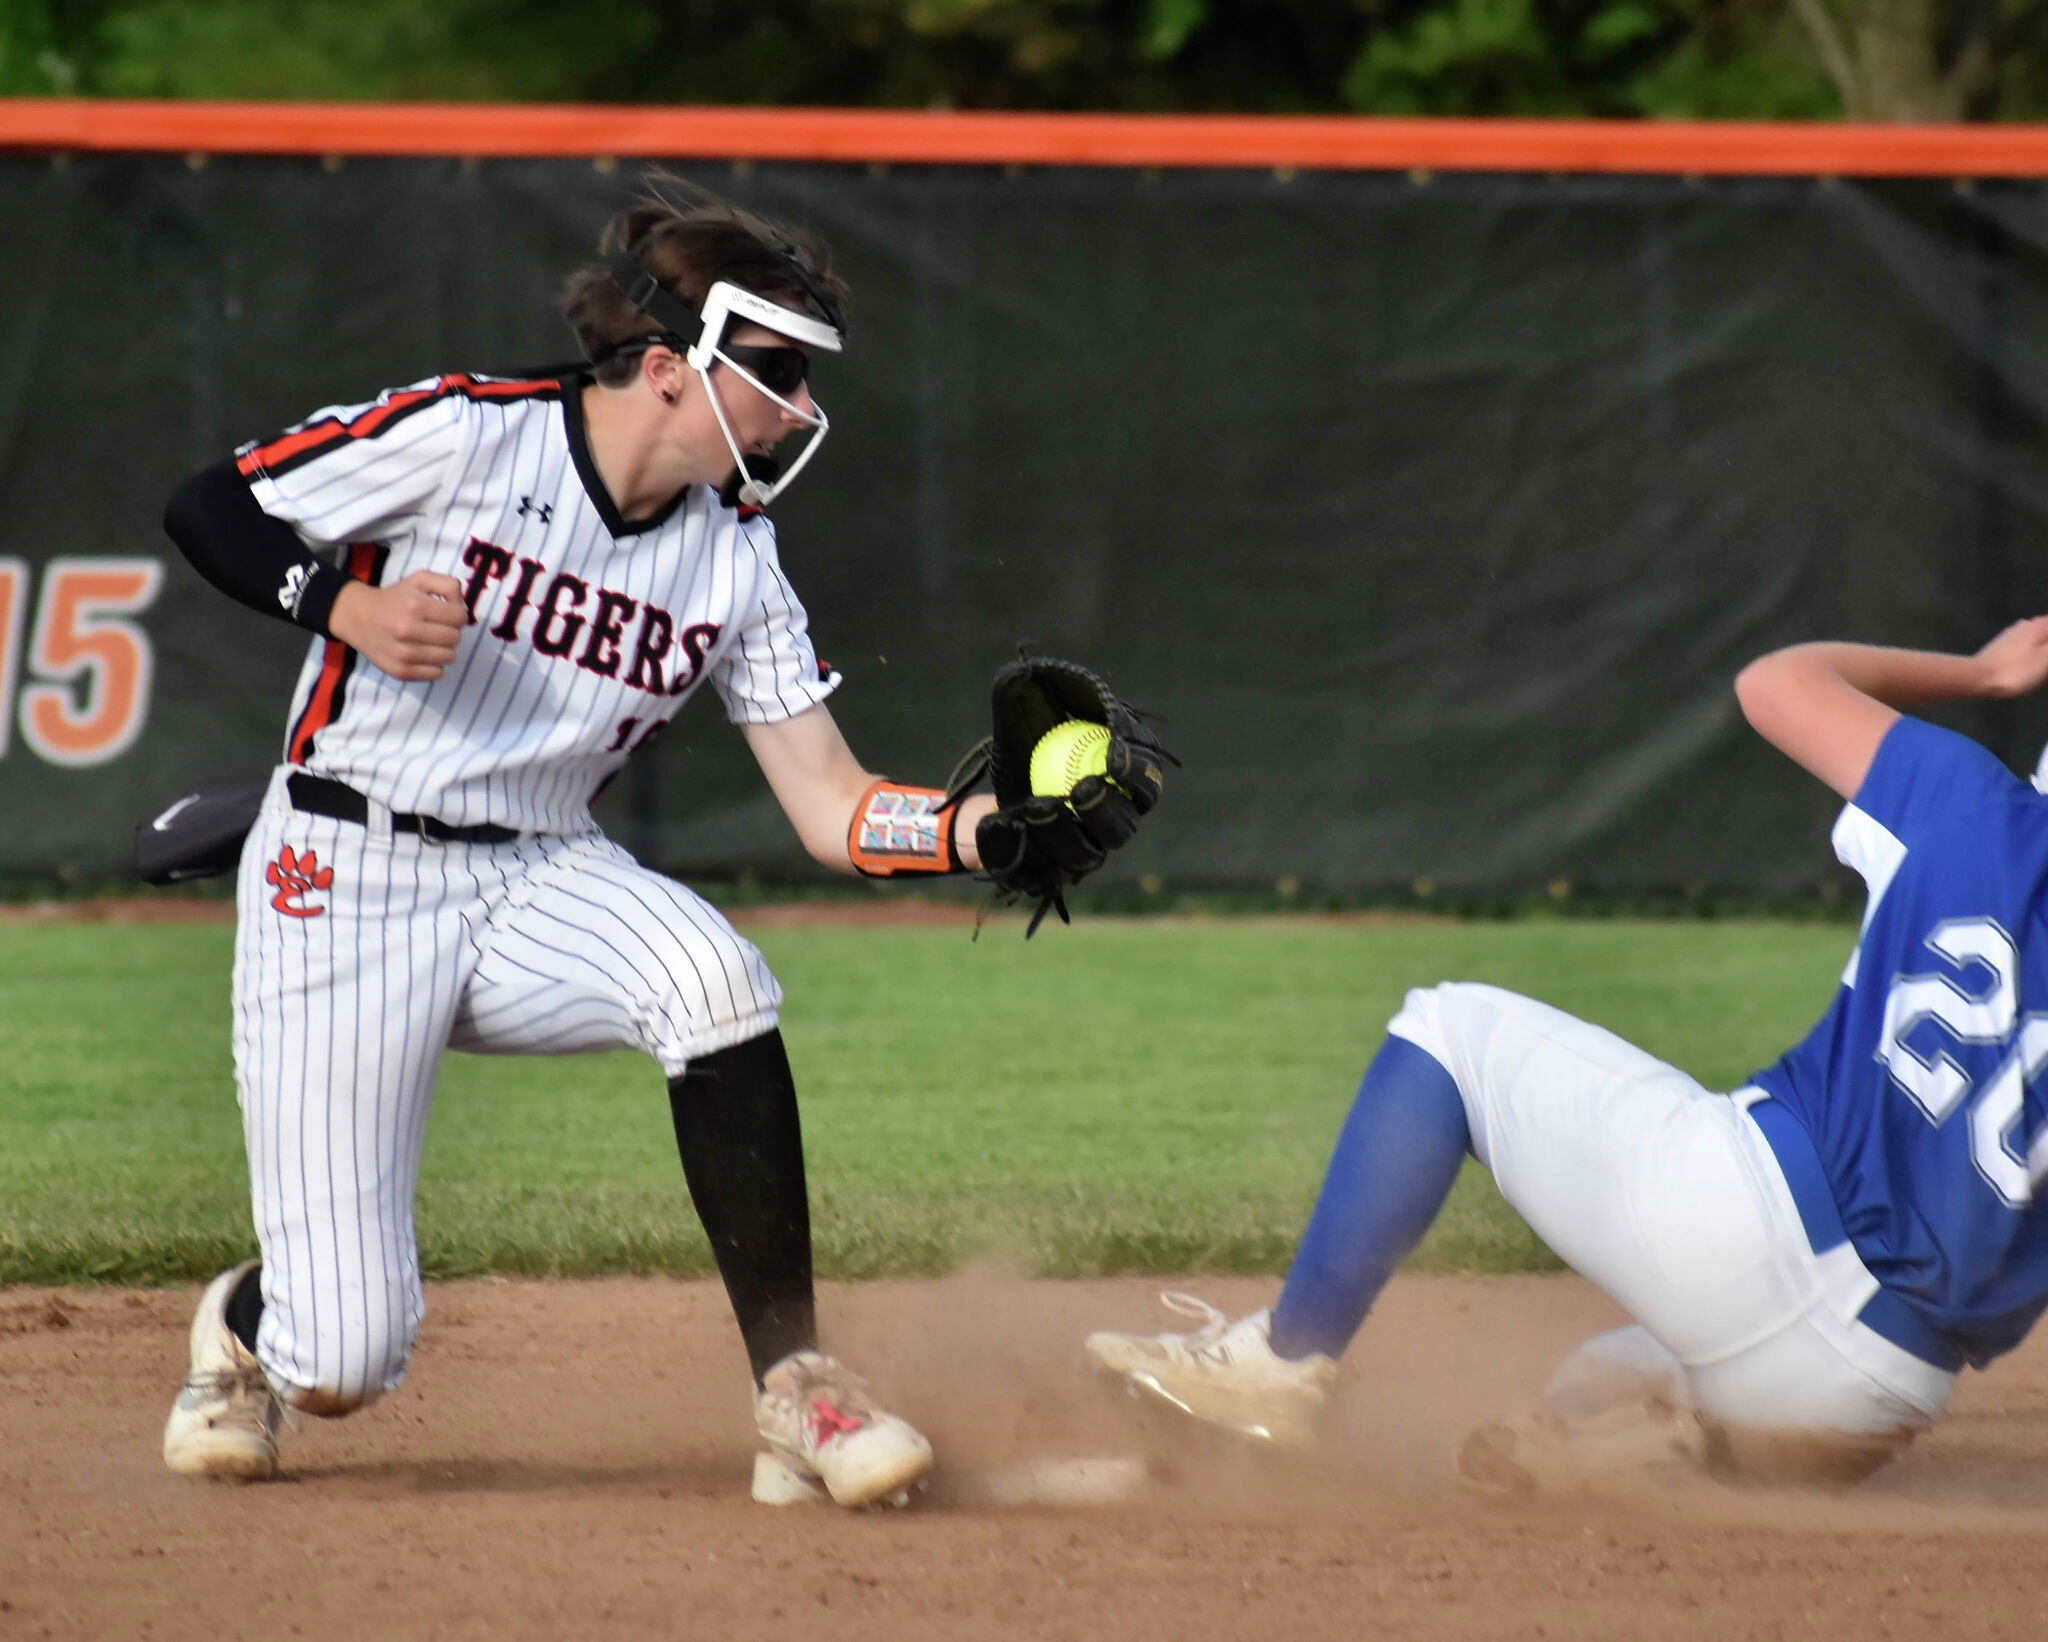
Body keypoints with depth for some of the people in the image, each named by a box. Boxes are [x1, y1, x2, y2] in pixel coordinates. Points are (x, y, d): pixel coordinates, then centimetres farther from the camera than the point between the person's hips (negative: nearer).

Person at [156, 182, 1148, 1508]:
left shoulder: (737, 564, 1)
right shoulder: (459, 438, -12)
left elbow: (834, 811, -1)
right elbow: (209, 510, -7)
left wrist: (993, 831, -19)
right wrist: (347, 606, -24)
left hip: (541, 882, 4)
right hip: (345, 872, -4)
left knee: (713, 974, -33)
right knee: (344, 1367, -11)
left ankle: (796, 1388, -25)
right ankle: (247, 1327, 29)